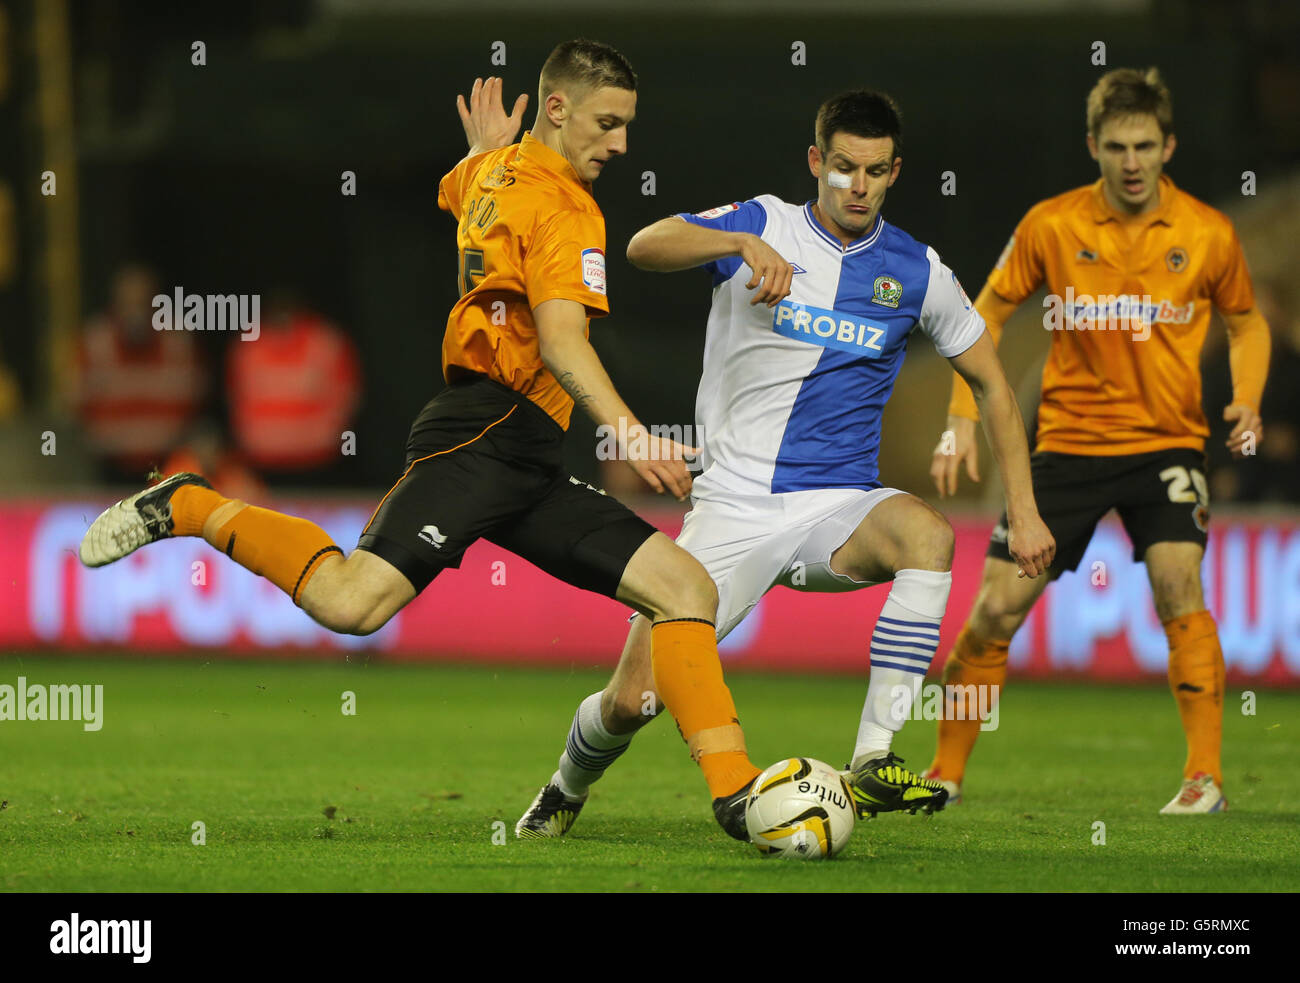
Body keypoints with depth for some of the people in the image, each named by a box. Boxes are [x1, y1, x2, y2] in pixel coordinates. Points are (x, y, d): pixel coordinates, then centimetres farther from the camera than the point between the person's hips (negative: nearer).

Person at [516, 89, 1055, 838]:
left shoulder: (916, 271, 4)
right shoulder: (765, 226, -1)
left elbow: (992, 384, 14)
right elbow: (646, 246, -18)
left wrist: (1024, 512, 6)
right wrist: (746, 243, -36)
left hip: (838, 508, 1)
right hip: (733, 505, -1)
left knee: (929, 533, -35)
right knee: (633, 700, -9)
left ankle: (873, 764, -33)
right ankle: (569, 790, 28)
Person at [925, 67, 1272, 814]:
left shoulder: (1207, 234, -4)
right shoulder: (1051, 226, -6)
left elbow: (1247, 323, 12)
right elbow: (987, 317, 5)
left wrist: (1247, 402, -6)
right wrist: (963, 421, -4)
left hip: (1166, 442, -1)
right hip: (1069, 440, 1)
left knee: (1179, 589, -22)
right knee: (997, 607, -2)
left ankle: (1206, 776, -17)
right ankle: (947, 771, 14)